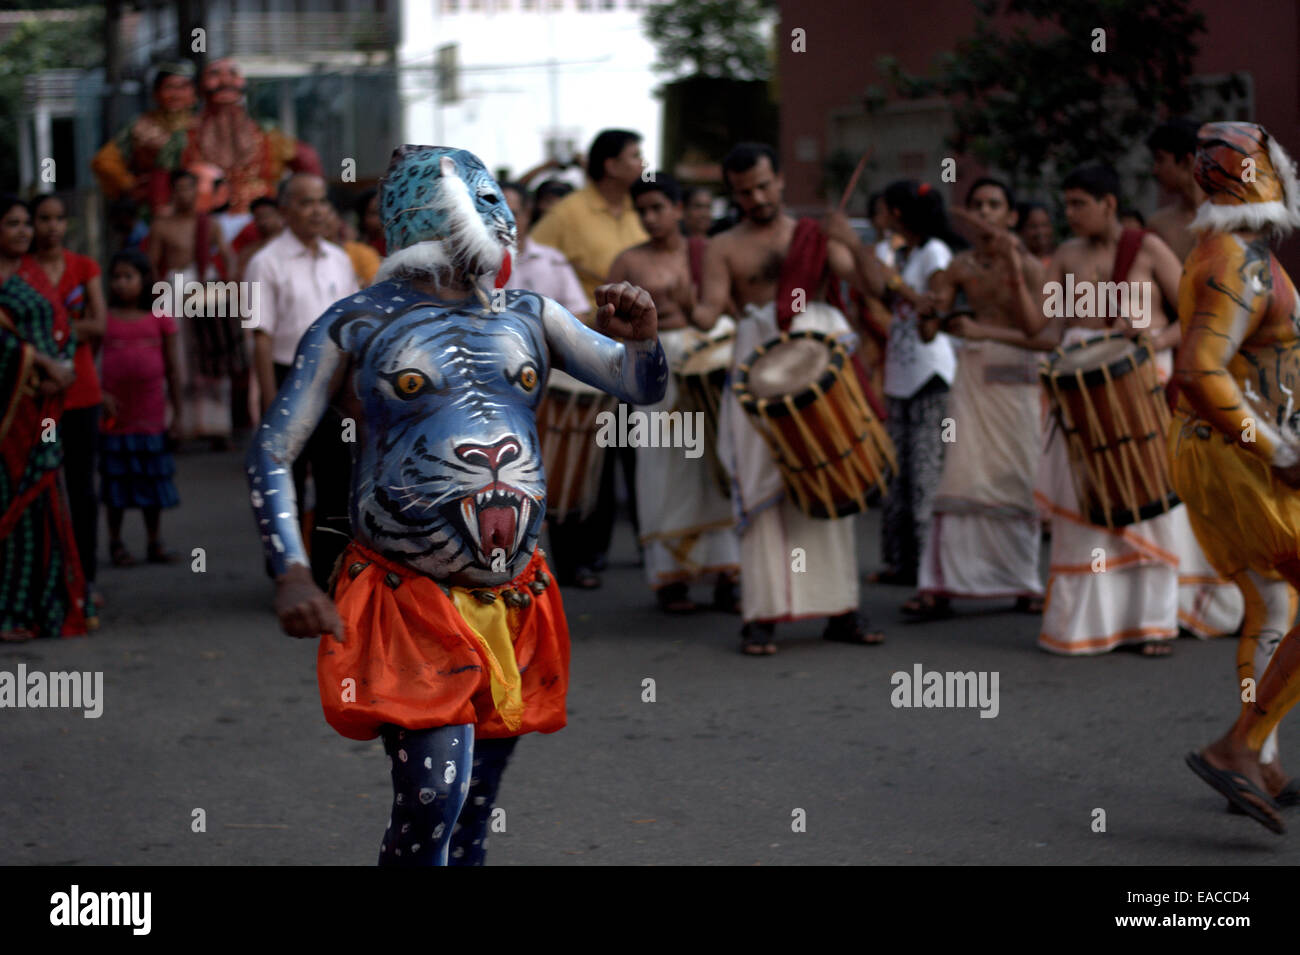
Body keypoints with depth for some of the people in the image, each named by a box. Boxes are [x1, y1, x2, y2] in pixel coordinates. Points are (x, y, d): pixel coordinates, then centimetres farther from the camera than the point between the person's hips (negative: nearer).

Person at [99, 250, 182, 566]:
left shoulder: (160, 319, 3)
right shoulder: (105, 320, 0)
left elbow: (173, 369, 6)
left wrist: (177, 413, 5)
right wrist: (101, 395, -14)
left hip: (151, 415, 1)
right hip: (115, 417, -1)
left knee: (153, 478, 7)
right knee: (115, 478, 4)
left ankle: (155, 543, 16)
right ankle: (116, 543, 12)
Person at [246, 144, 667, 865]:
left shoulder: (527, 318, 13)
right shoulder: (354, 326, 0)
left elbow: (642, 386, 8)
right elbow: (270, 454, -1)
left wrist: (637, 339, -15)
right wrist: (290, 573, -14)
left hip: (512, 602, 5)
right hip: (410, 602, -5)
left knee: (472, 816, 8)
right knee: (431, 801, -19)